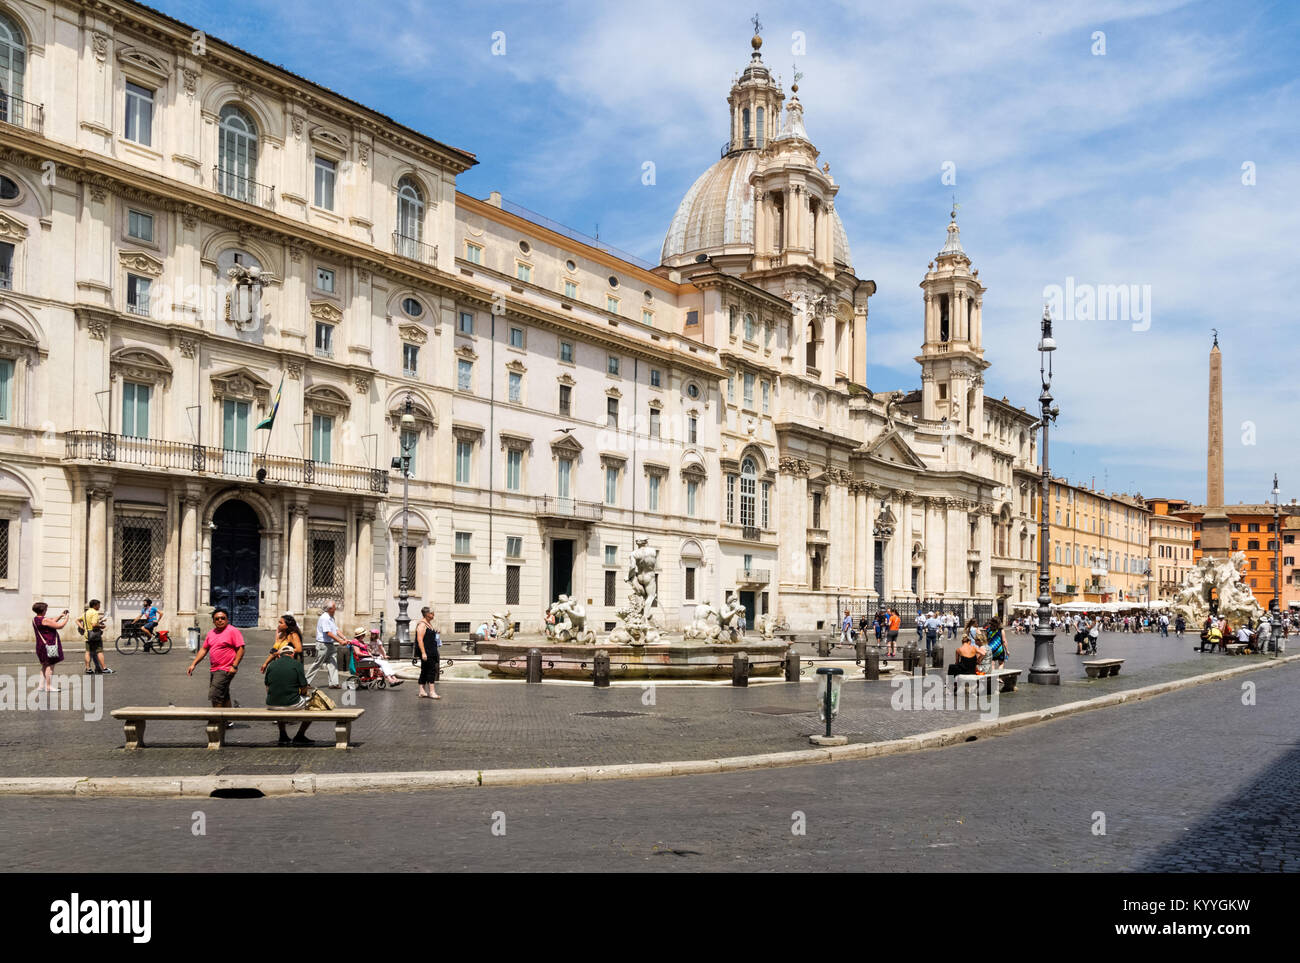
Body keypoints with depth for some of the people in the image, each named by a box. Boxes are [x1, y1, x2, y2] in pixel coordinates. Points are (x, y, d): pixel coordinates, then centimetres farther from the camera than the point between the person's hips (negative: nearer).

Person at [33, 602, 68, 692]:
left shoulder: (35, 620, 10)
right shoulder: (44, 620, -19)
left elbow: (52, 622, 21)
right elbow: (59, 626, -16)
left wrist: (60, 616, 17)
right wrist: (66, 618, -1)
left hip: (40, 646, 10)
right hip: (49, 646, -10)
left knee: (45, 666, 19)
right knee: (50, 666, -4)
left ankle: (42, 685, 21)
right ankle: (49, 687, -3)